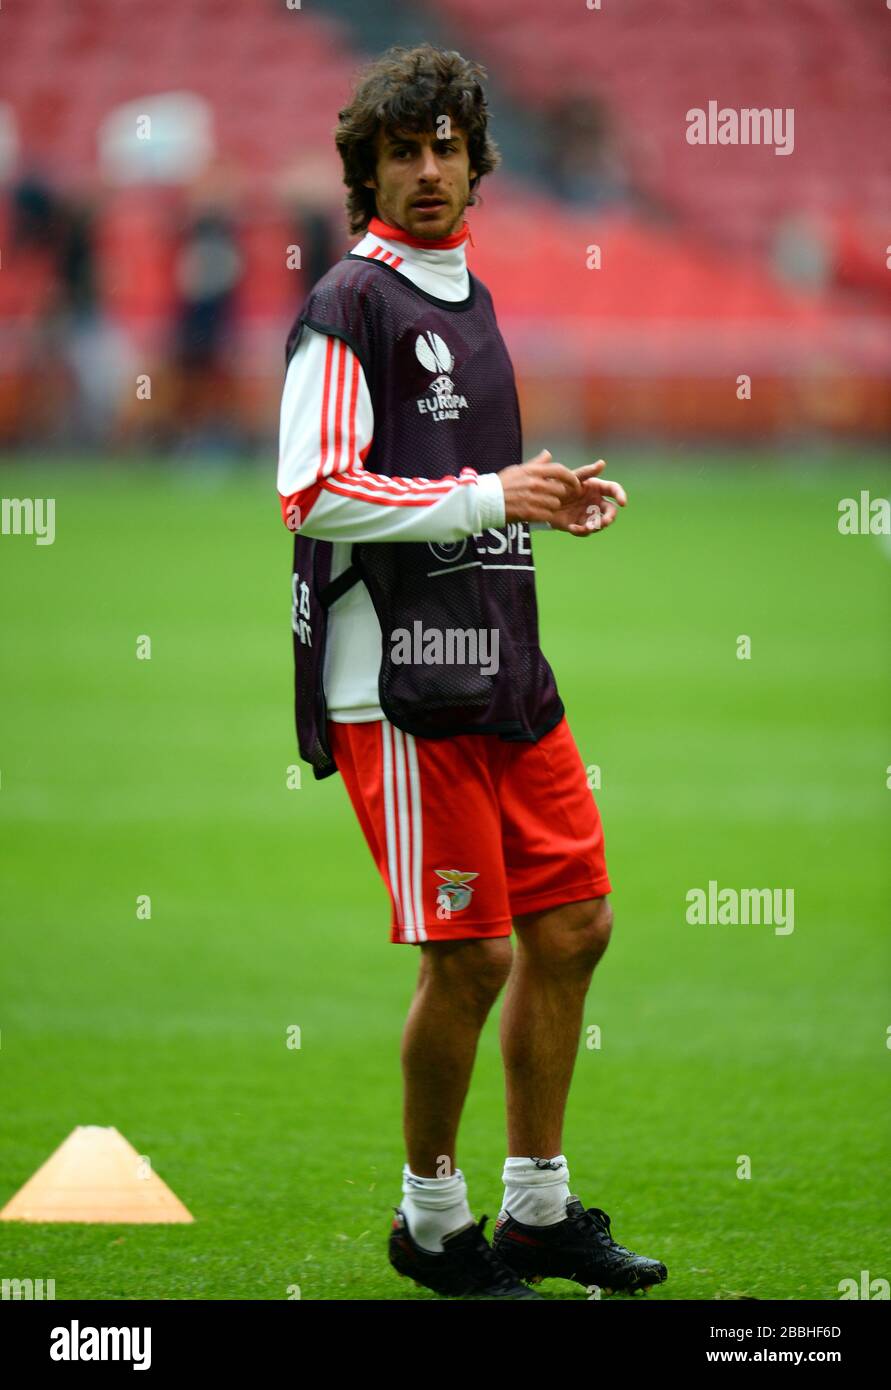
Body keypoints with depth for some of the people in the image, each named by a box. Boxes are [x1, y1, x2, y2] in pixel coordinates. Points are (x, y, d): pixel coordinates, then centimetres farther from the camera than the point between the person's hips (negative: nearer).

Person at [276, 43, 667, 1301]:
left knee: (571, 925, 9)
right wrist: (488, 498, -16)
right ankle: (433, 1221, 11)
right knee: (471, 956, -6)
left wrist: (551, 500, 10)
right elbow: (313, 492, -17)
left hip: (503, 668, 8)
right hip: (401, 687, -8)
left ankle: (539, 1210, 21)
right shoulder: (352, 302, -9)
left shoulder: (469, 297, 17)